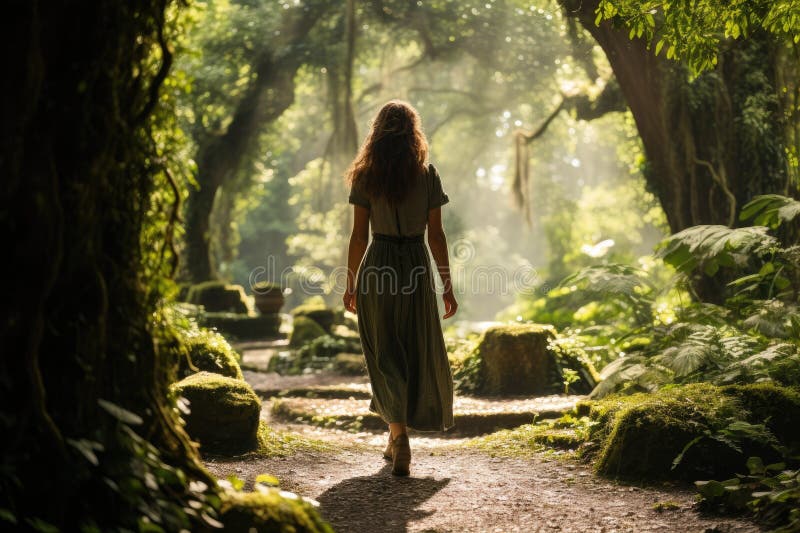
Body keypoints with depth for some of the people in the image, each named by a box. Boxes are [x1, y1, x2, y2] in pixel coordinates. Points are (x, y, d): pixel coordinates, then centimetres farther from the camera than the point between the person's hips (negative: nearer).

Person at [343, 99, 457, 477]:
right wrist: (447, 286, 3)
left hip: (377, 267, 0)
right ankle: (398, 437, 24)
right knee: (417, 352, 14)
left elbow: (359, 235, -3)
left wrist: (351, 283, 6)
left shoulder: (366, 176, -3)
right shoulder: (427, 175, -2)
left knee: (385, 354, 6)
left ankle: (399, 435, -9)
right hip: (416, 265, 0)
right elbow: (436, 234, -2)